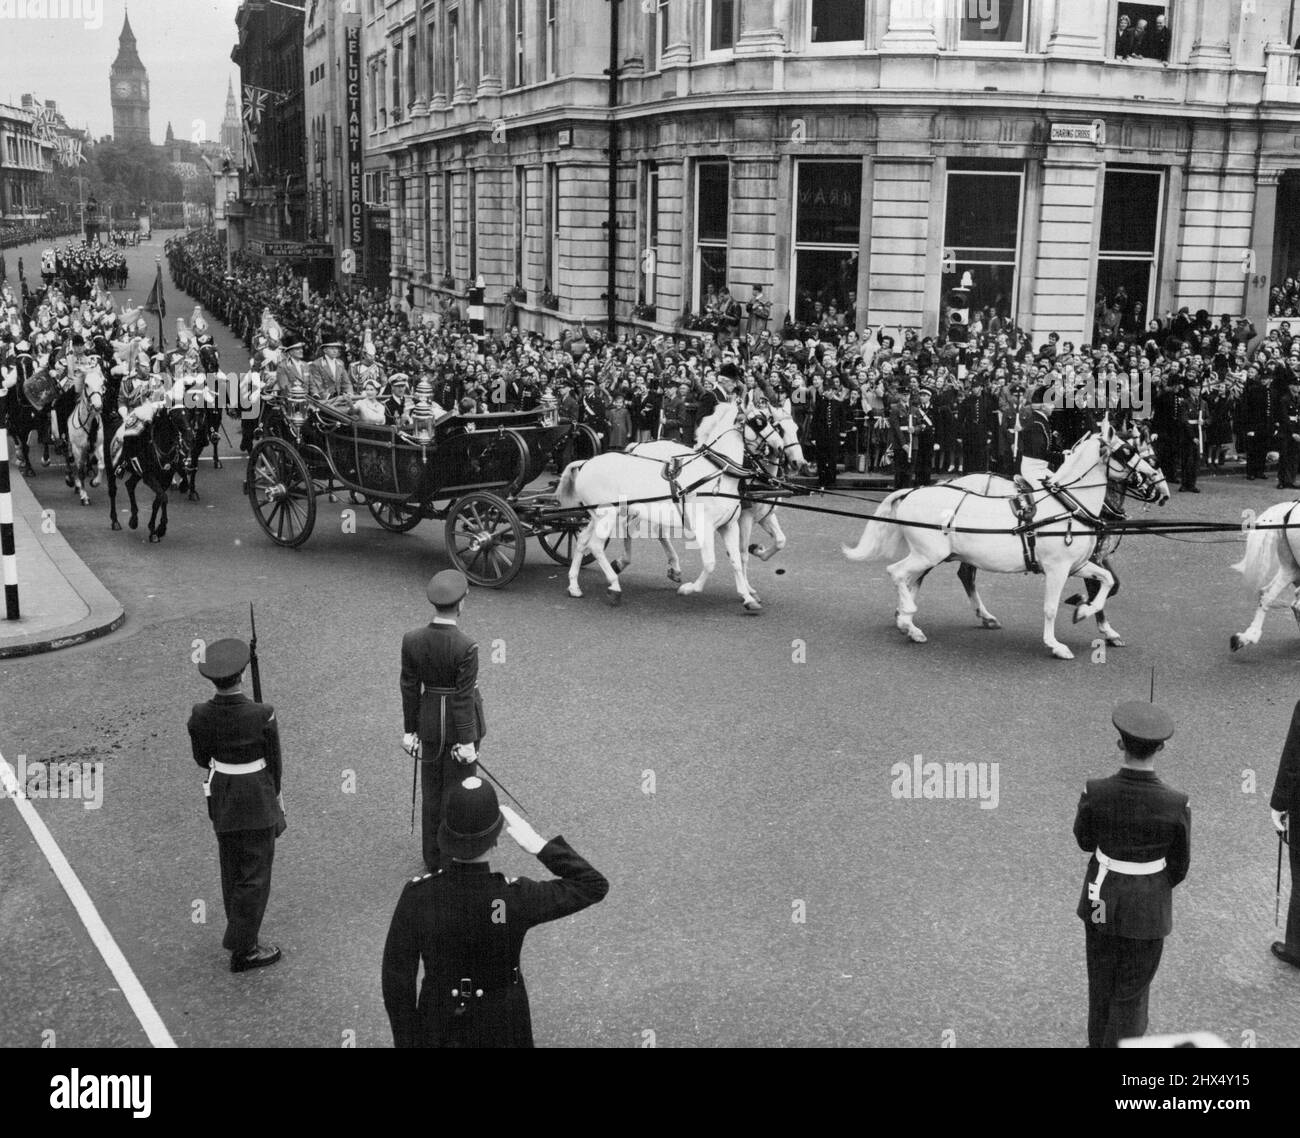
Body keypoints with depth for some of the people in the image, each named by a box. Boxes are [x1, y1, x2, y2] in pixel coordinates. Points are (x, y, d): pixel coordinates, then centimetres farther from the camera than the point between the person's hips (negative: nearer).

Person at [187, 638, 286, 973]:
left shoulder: (200, 716, -14)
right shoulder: (262, 716, -24)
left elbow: (202, 758, 0)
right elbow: (274, 761, -11)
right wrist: (276, 794, 6)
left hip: (220, 795, 5)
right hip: (257, 797, -5)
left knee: (231, 867, 23)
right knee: (255, 873, 8)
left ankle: (240, 931, 41)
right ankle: (243, 950, 13)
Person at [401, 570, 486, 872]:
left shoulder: (412, 641, -12)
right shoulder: (466, 648, -25)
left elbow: (409, 688, -3)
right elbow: (463, 698, -20)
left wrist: (411, 729, 8)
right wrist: (467, 743, -11)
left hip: (429, 723, 4)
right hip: (461, 724, -4)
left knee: (431, 790, 19)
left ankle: (432, 856, 32)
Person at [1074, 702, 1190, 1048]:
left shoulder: (1094, 793, -22)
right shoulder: (1176, 805, -24)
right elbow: (1179, 866, -8)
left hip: (1101, 898, 2)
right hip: (1148, 907, -2)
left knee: (1102, 978, 26)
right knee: (1131, 991, 18)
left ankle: (1099, 1041, 46)